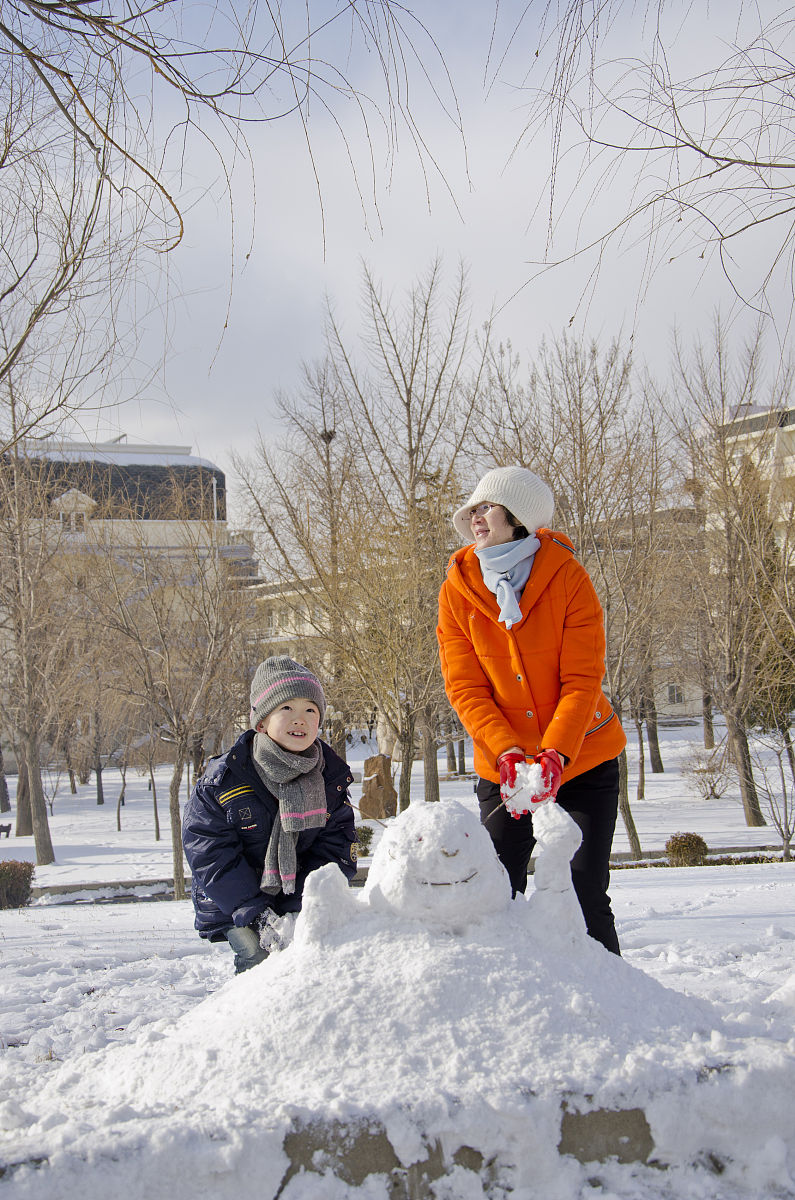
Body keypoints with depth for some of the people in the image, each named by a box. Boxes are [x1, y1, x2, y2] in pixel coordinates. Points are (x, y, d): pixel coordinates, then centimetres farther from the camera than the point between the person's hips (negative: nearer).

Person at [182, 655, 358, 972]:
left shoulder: (331, 777, -7)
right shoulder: (222, 779, -18)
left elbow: (335, 847, -5)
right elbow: (210, 854, -16)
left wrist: (305, 906, -17)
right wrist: (254, 913, -24)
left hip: (301, 901, 3)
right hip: (234, 905, -3)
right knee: (258, 956, -19)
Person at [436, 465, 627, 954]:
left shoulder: (567, 575, -10)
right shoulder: (458, 588, -4)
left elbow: (582, 679, -13)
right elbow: (465, 686, -7)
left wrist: (555, 754, -27)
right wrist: (506, 752, -22)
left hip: (584, 761, -2)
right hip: (502, 765, 2)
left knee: (586, 898, -4)